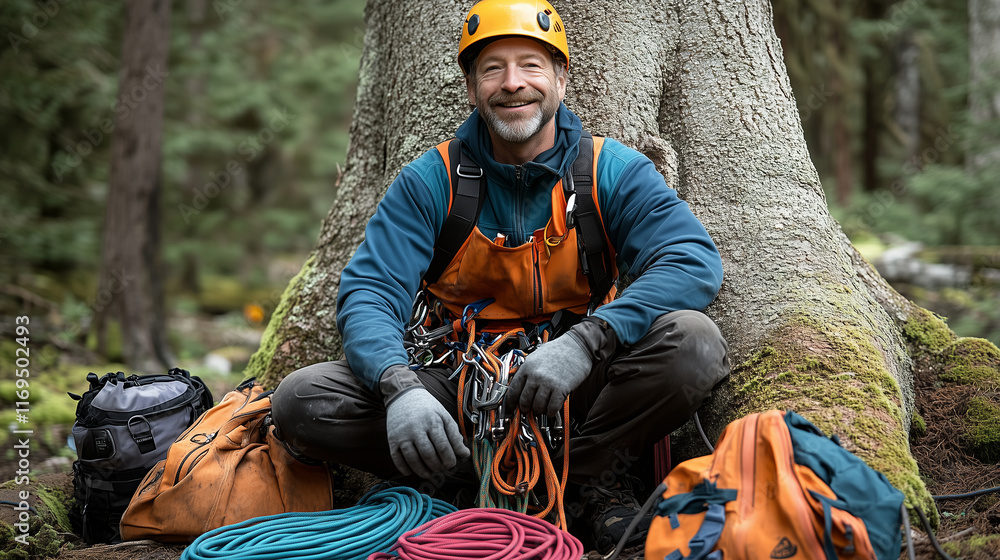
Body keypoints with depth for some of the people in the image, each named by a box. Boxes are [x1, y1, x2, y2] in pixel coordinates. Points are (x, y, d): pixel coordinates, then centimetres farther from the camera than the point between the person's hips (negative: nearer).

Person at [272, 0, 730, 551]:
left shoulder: (612, 170, -4)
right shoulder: (429, 181, -1)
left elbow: (694, 260, -18)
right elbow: (369, 292, -10)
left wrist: (587, 341, -34)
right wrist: (400, 387, -32)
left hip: (579, 390, 0)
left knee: (692, 340, -29)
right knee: (301, 401, -20)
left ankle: (589, 477, -7)